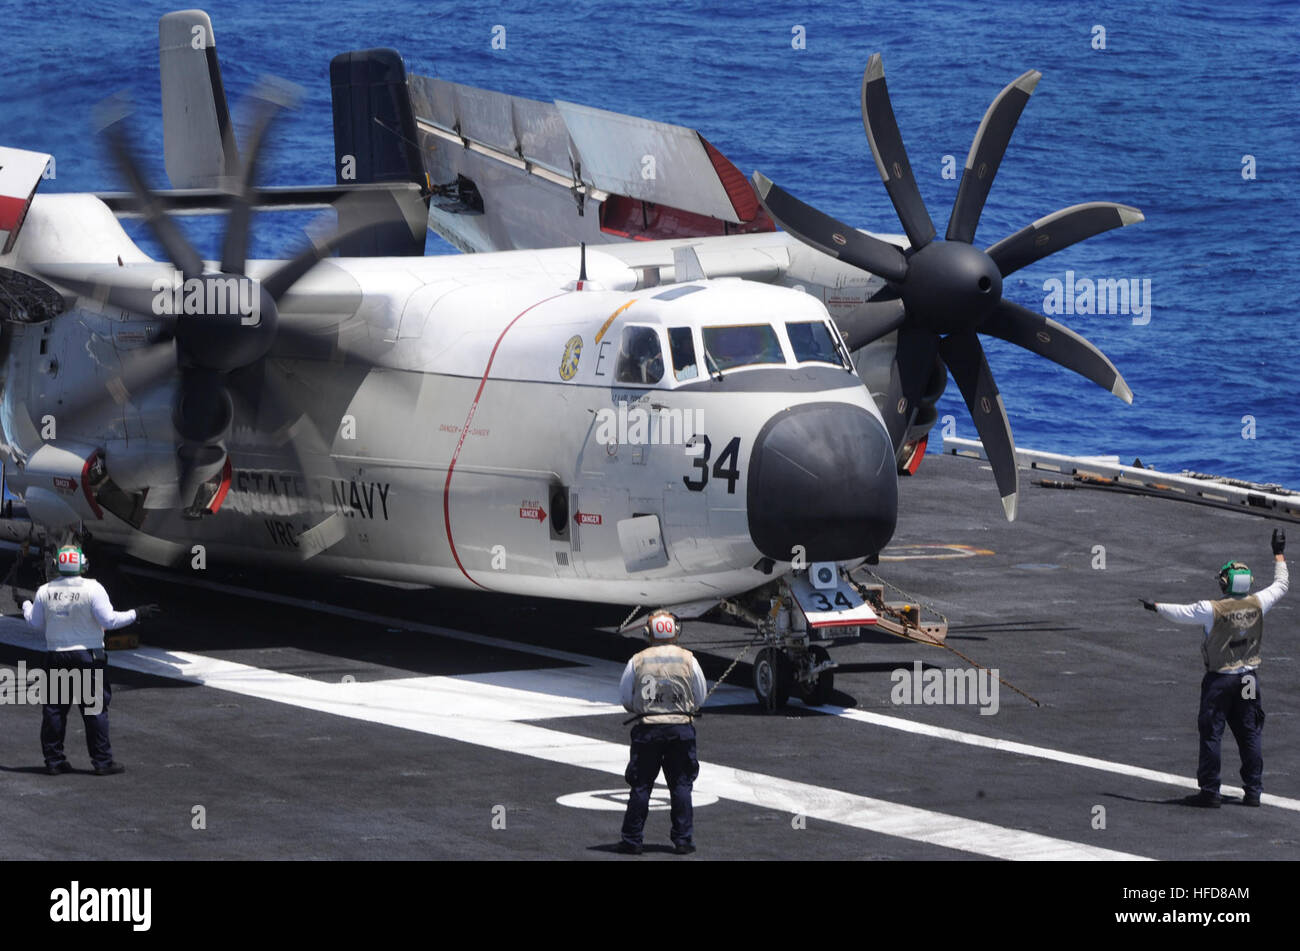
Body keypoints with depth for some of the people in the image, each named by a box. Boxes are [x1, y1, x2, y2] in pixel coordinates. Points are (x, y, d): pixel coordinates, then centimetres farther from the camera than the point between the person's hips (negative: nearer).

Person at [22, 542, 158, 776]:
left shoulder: (45, 591, -2)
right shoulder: (92, 589, -13)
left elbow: (36, 623, 8)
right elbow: (109, 620, -14)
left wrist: (26, 605, 27)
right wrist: (136, 614, -2)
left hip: (56, 656, 3)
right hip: (87, 655, -3)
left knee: (54, 708, 10)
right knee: (95, 708, 3)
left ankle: (54, 760, 13)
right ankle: (102, 762, 3)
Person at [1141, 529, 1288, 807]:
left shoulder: (1213, 610, -18)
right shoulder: (1257, 604, -7)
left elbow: (1182, 613, -3)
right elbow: (1281, 585, 11)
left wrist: (1155, 606, 15)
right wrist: (1279, 553, 23)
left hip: (1219, 680, -4)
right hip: (1249, 678, 4)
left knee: (1211, 734, 3)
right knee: (1250, 734, 10)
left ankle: (1210, 792, 3)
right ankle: (1253, 790, 12)